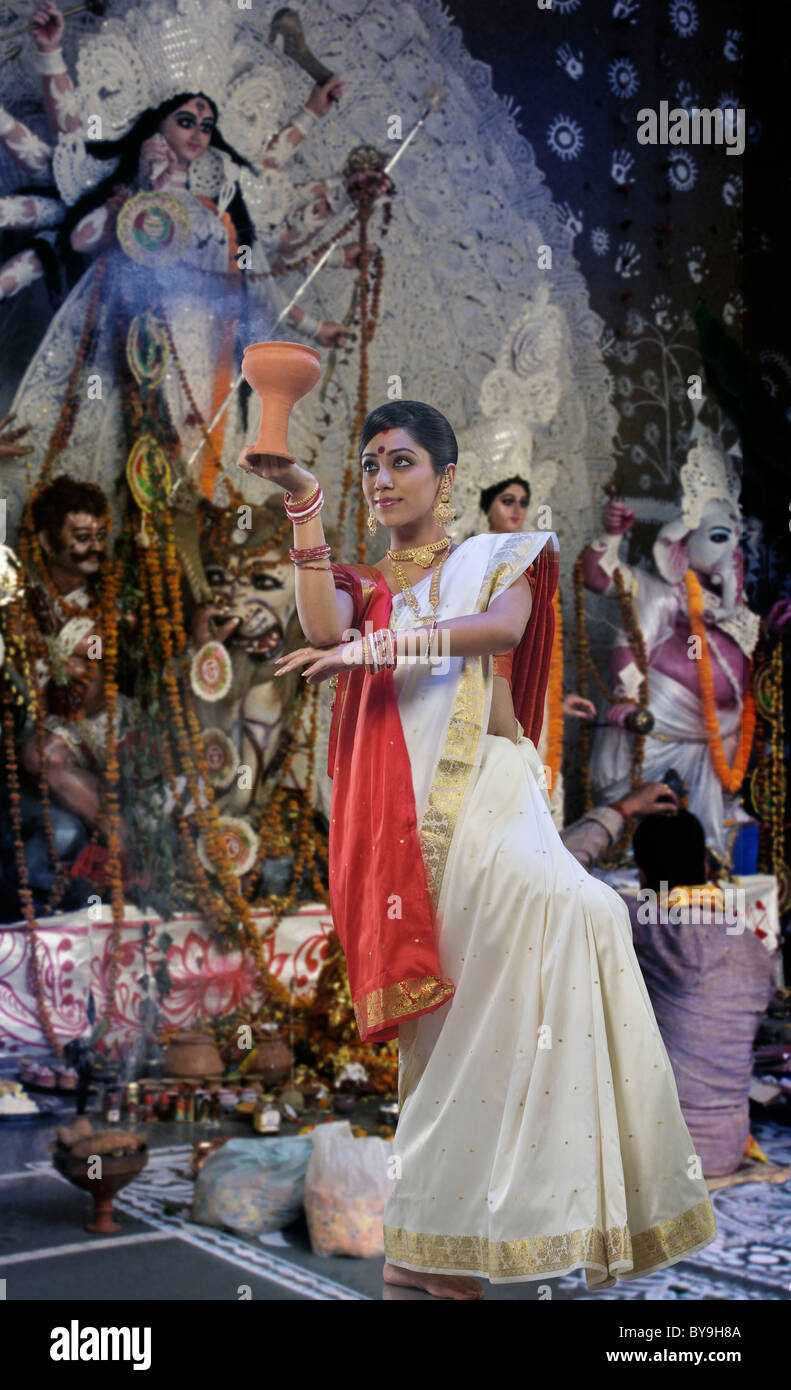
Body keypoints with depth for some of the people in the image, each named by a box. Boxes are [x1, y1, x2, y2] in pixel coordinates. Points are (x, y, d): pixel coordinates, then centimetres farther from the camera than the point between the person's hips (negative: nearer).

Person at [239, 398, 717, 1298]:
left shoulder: (498, 560, 20)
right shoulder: (361, 583, 24)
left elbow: (504, 626, -4)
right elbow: (324, 631, -1)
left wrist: (379, 645, -13)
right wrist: (304, 504, -4)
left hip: (487, 791, 1)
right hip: (400, 806, -1)